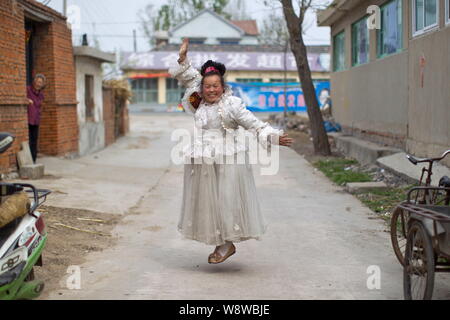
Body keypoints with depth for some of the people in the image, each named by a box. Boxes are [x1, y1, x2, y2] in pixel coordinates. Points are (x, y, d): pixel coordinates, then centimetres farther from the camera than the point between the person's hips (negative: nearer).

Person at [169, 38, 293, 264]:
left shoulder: (232, 104, -7)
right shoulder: (200, 103, 11)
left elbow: (253, 124, -9)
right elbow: (190, 78, 22)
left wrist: (273, 137, -19)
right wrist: (183, 58, 13)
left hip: (227, 162, -7)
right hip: (202, 163, 7)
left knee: (226, 200, -4)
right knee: (206, 202, 9)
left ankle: (228, 243, 6)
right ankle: (220, 244, 19)